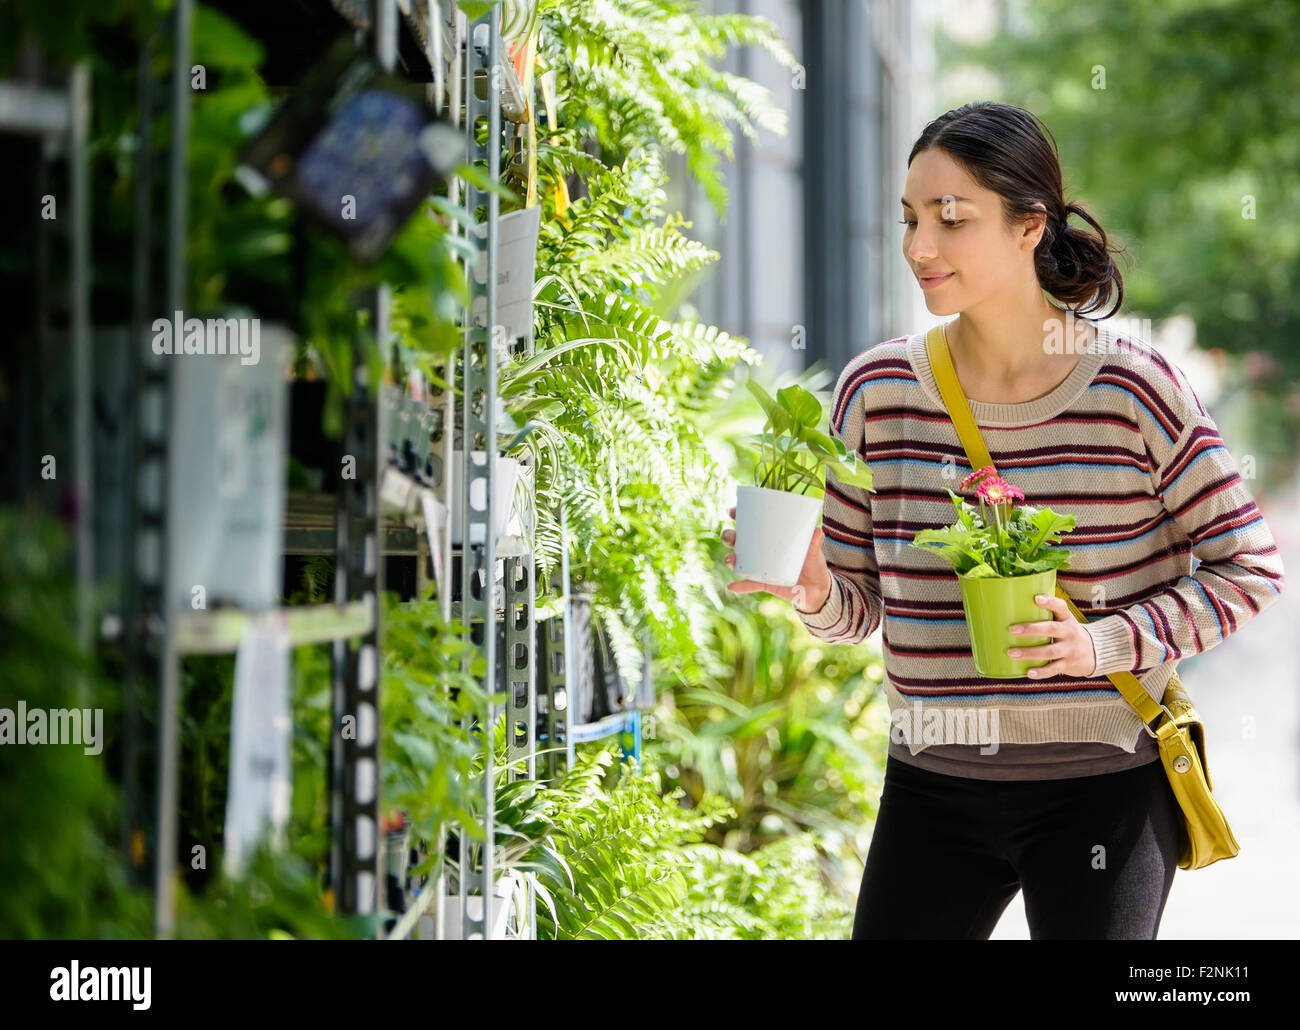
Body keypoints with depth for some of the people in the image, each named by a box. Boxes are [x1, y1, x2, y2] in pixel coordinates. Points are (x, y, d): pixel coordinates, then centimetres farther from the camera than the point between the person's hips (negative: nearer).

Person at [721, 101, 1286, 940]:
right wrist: (812, 589, -17)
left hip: (1103, 786, -2)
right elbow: (858, 605, 6)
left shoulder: (1132, 388, -10)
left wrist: (1110, 644, -16)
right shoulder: (878, 391, -2)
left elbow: (1249, 569, -4)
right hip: (933, 787, 3)